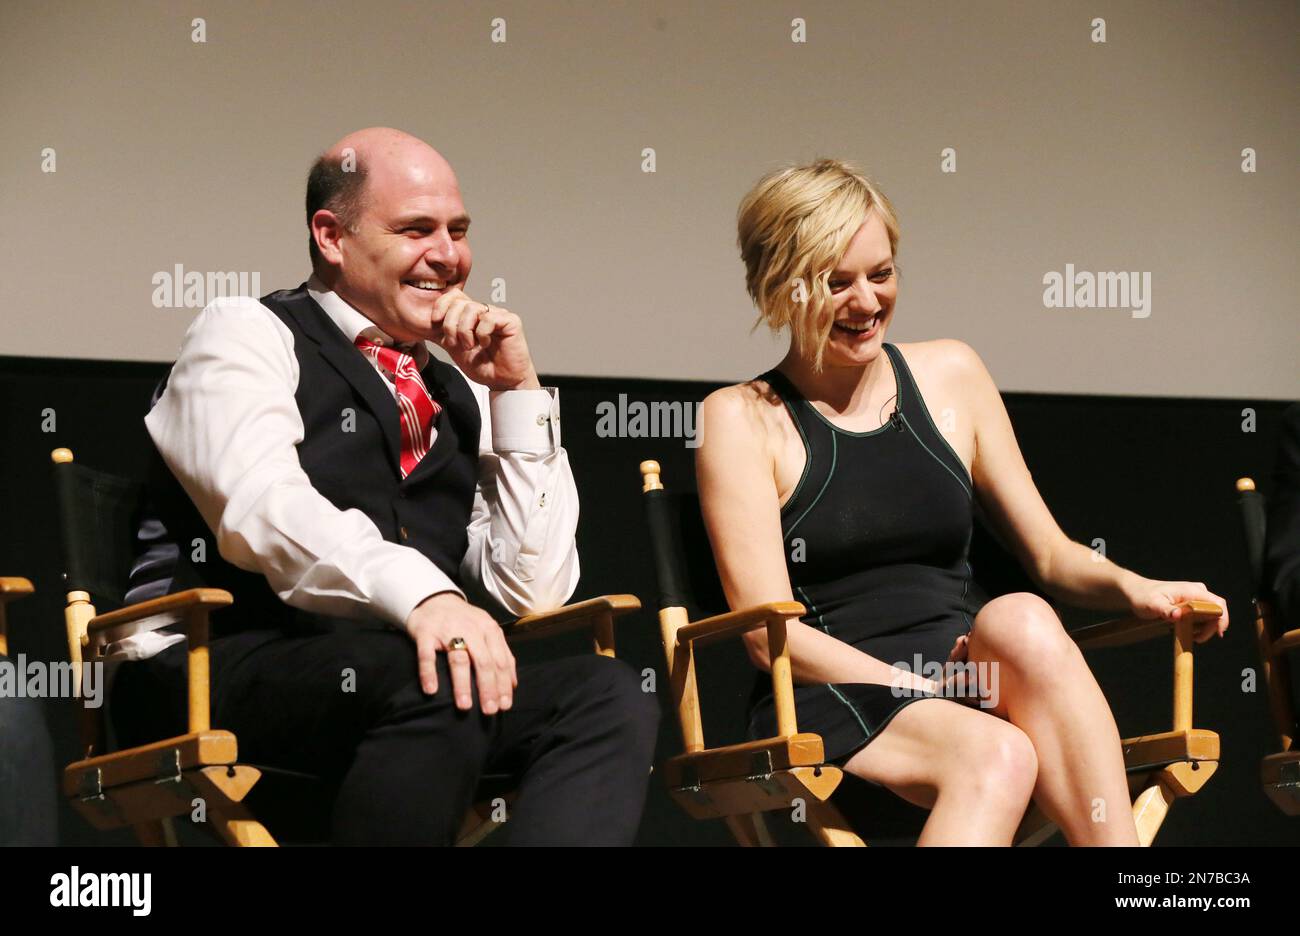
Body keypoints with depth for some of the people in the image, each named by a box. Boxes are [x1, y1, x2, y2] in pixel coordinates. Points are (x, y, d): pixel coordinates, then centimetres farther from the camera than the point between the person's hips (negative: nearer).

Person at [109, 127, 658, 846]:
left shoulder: (459, 395, 22)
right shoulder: (247, 336, 4)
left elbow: (535, 590, 12)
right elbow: (264, 509, -17)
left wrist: (516, 390, 7)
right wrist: (423, 592, -35)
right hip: (214, 668, -6)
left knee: (609, 696, -18)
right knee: (437, 687, -35)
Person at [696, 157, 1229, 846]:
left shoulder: (950, 374, 16)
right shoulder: (743, 419, 3)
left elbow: (1051, 556, 19)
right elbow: (770, 632, -4)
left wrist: (1130, 588, -3)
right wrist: (914, 685, -16)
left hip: (970, 678, 4)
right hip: (831, 701, -4)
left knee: (1020, 619, -33)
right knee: (995, 756, -36)